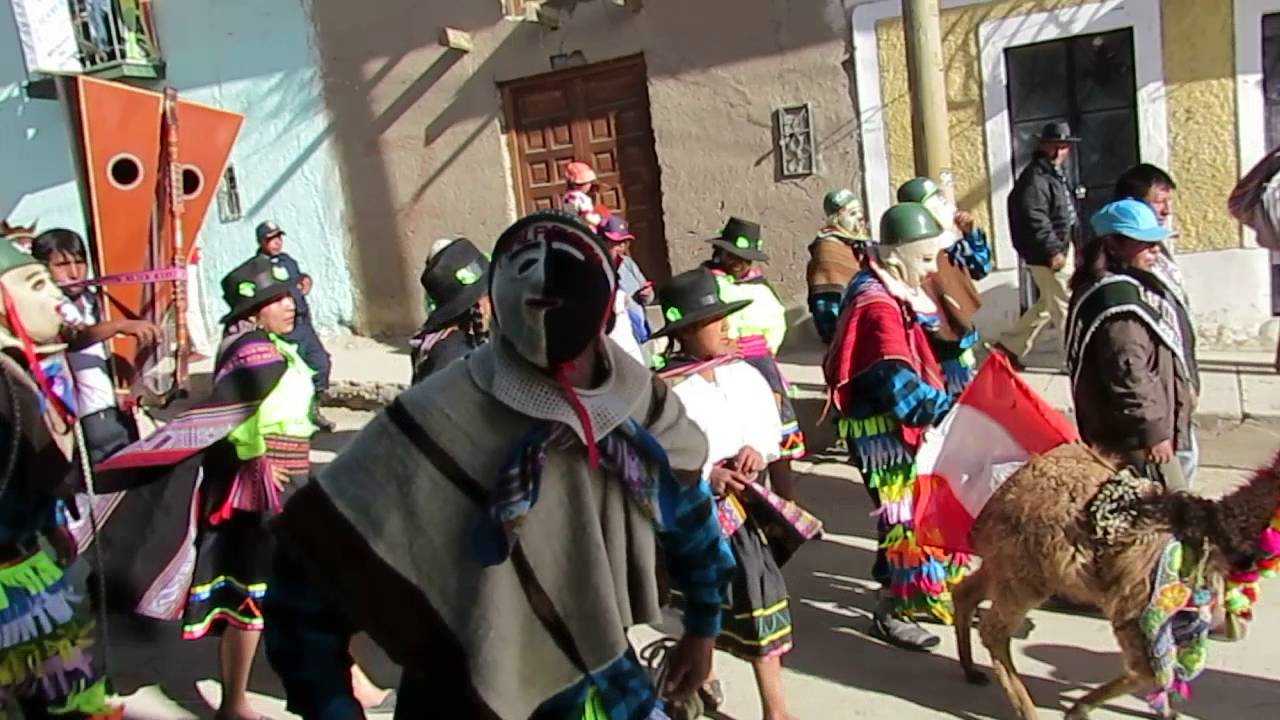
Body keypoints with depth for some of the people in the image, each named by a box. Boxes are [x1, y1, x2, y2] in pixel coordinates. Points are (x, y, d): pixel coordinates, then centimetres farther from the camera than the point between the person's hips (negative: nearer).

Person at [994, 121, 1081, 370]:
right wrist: (1053, 251, -25)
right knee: (1065, 306, -1)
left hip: (1062, 248, 11)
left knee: (1047, 305, 17)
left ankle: (1008, 346, 24)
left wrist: (1064, 248, 19)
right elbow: (1035, 220, -26)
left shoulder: (1057, 174, 14)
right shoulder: (1035, 178, -19)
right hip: (1047, 253, -11)